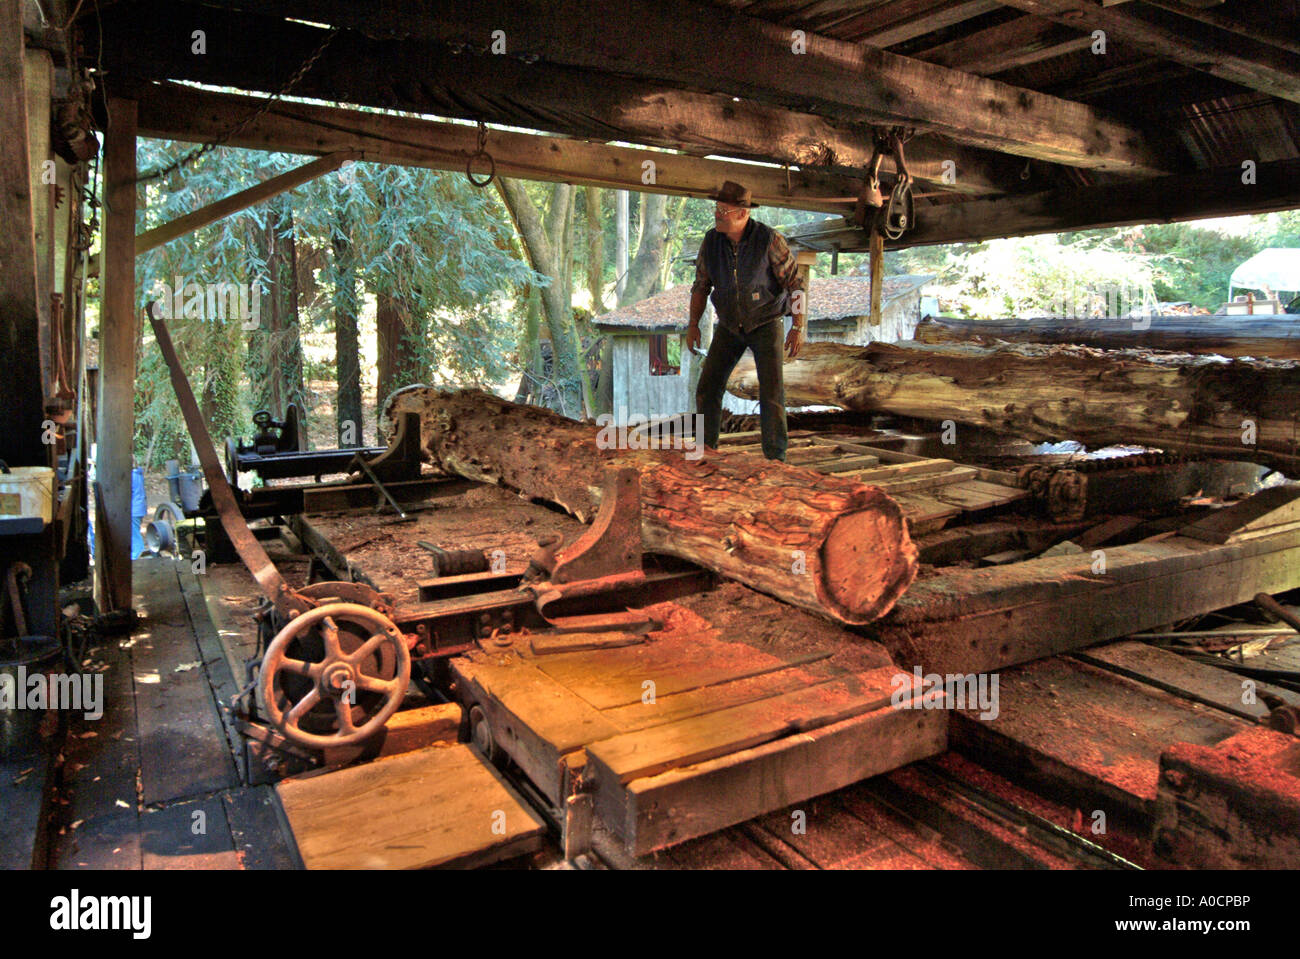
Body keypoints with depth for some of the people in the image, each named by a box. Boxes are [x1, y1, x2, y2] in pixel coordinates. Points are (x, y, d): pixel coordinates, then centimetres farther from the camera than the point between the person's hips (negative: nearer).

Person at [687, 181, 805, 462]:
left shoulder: (770, 240, -20)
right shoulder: (711, 241, -8)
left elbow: (795, 283, -15)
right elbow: (701, 285, 4)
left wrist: (798, 327, -20)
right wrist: (693, 325, -3)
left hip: (766, 323, -3)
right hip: (730, 326, 4)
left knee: (772, 392, -12)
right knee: (707, 388, -3)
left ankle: (776, 459, -2)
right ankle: (706, 448, 13)